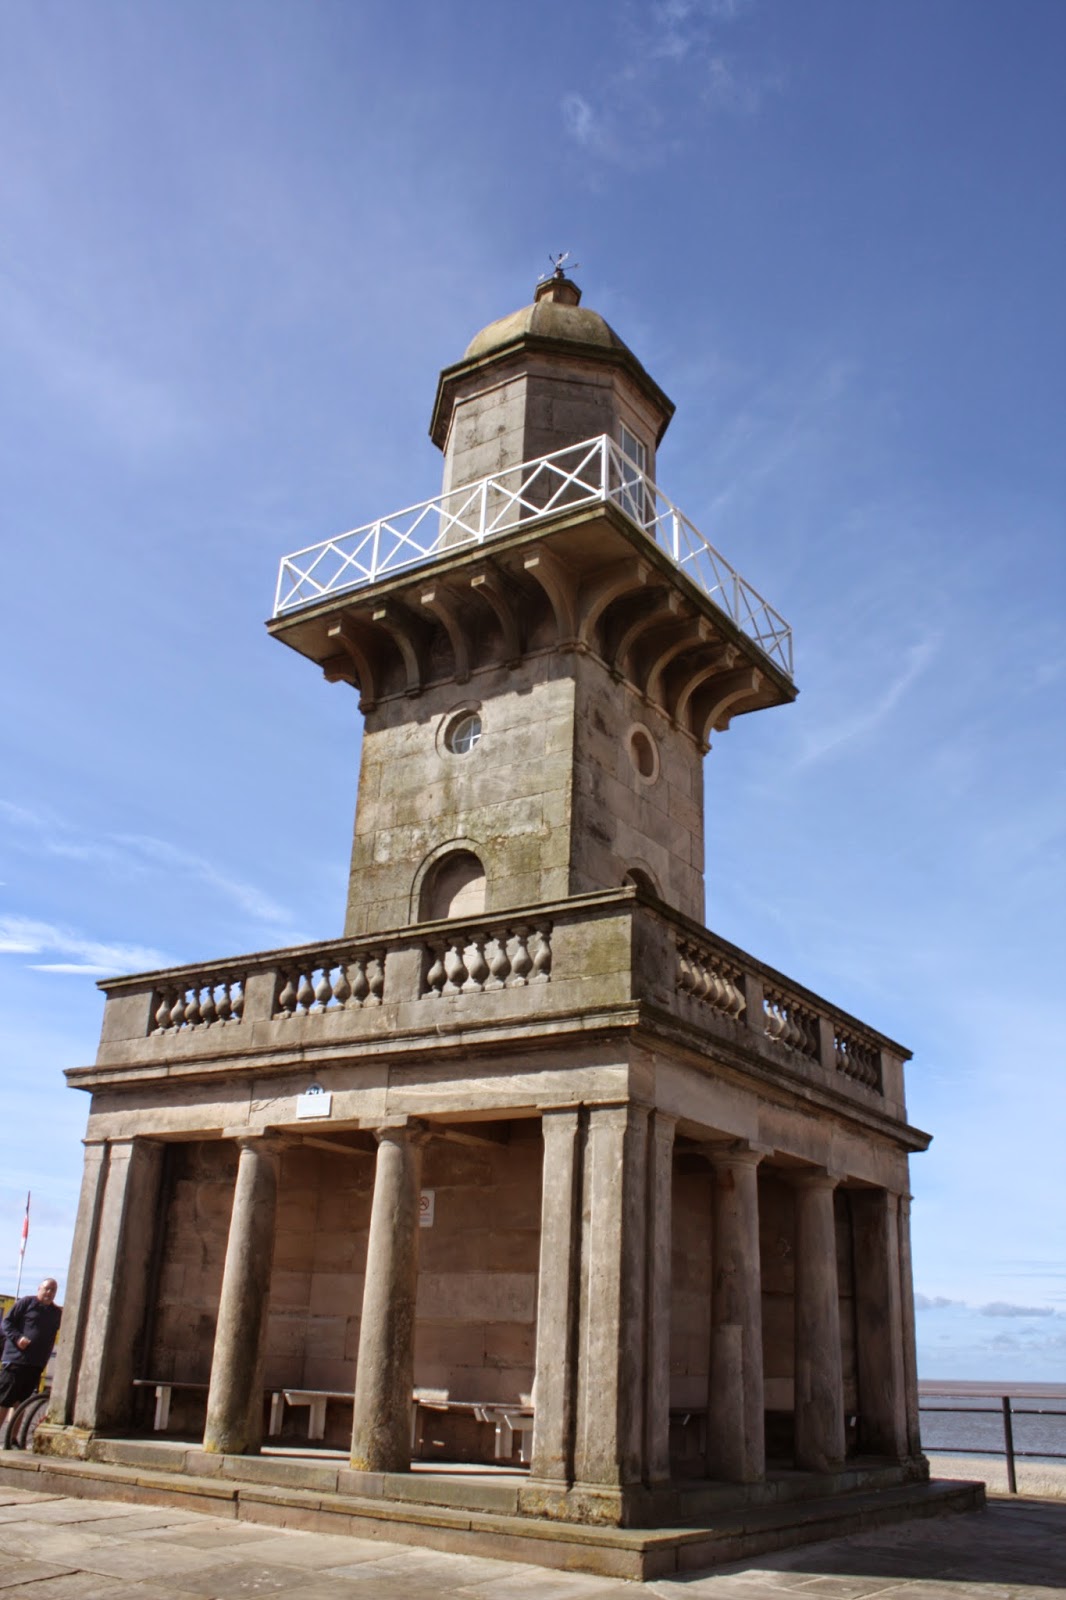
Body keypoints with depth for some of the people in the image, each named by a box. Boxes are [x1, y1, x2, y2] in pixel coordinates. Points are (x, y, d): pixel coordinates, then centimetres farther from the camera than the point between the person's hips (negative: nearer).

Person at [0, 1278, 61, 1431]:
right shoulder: (26, 1302, 0)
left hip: (36, 1365, 5)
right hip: (16, 1361, -5)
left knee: (21, 1403, 10)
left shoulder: (57, 1313, 14)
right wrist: (18, 1337, -17)